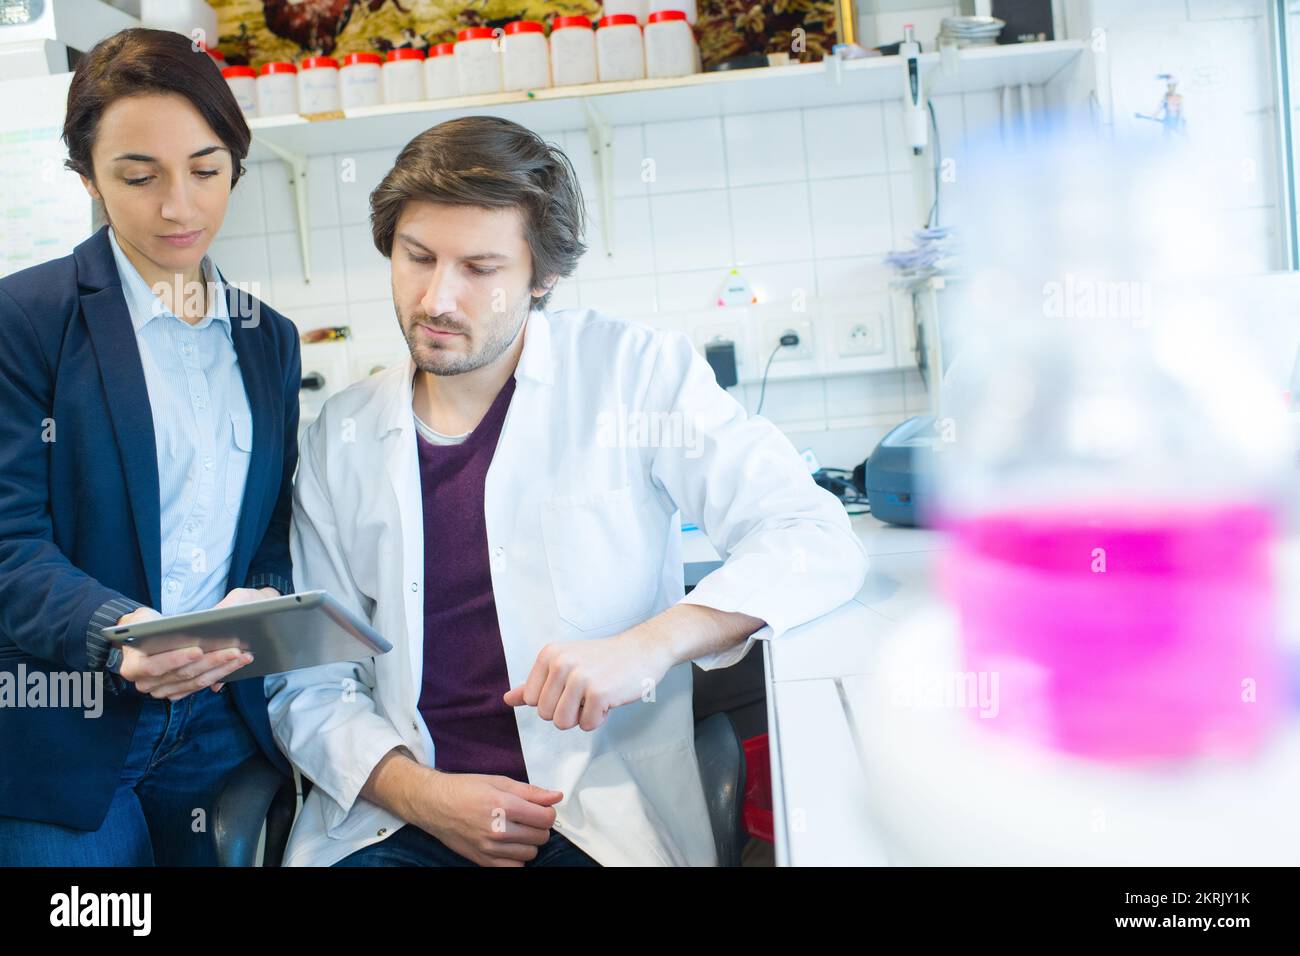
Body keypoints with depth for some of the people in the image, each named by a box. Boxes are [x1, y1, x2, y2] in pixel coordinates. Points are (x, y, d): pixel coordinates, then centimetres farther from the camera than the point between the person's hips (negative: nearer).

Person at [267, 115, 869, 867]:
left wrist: (650, 644, -22)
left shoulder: (636, 374, 0)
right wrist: (420, 794, -10)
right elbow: (310, 682, 8)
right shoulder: (341, 438, 8)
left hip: (605, 816, -1)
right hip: (398, 817, 1)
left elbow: (820, 544, -7)